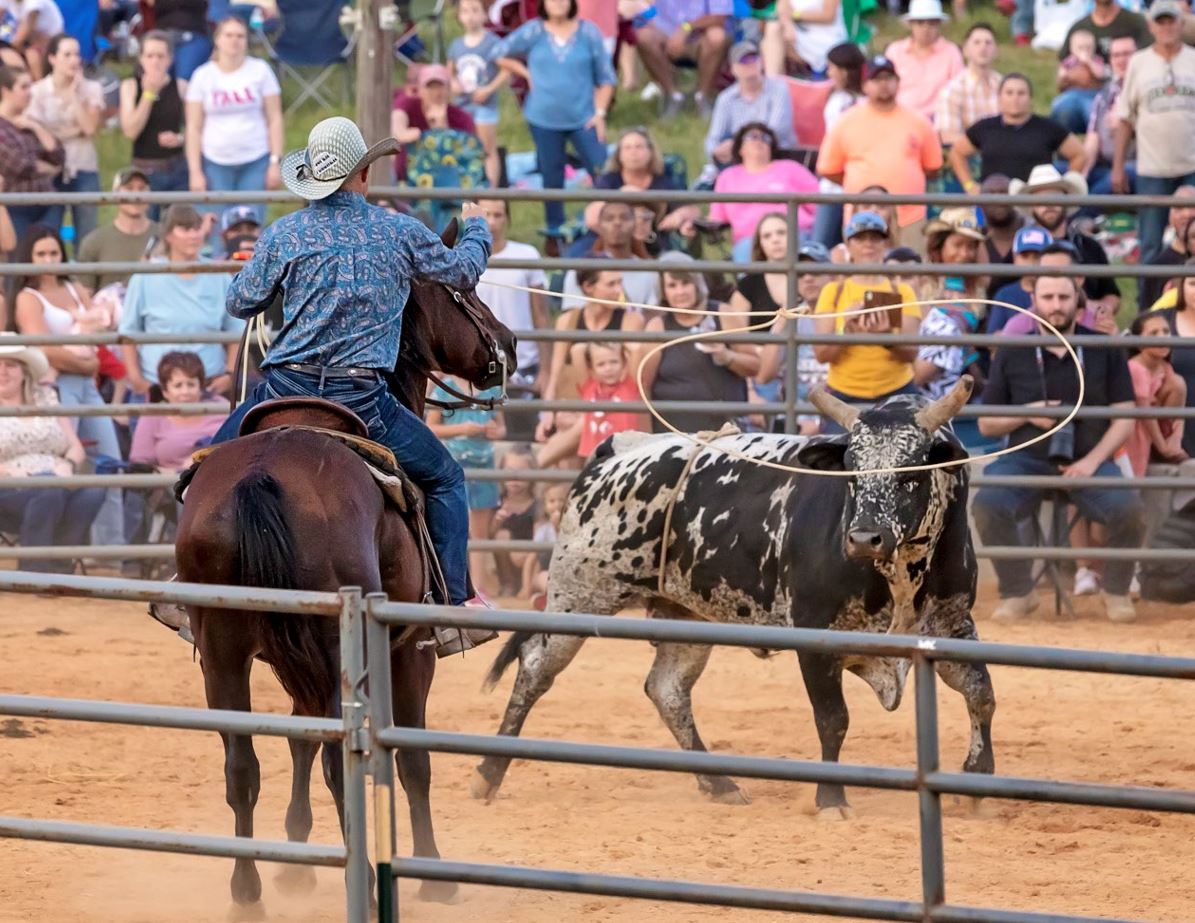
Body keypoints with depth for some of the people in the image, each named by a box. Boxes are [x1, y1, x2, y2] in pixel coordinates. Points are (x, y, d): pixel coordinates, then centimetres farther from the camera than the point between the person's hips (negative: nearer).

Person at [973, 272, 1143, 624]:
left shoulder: (1105, 351, 6)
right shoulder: (1012, 354, 7)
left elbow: (1125, 417, 4)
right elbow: (986, 424, 11)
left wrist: (1091, 462, -11)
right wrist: (1027, 414, -9)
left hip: (1088, 460, 0)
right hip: (1026, 461, 0)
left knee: (1129, 509, -29)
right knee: (988, 505, -30)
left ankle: (1116, 592, -1)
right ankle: (1017, 592, -8)